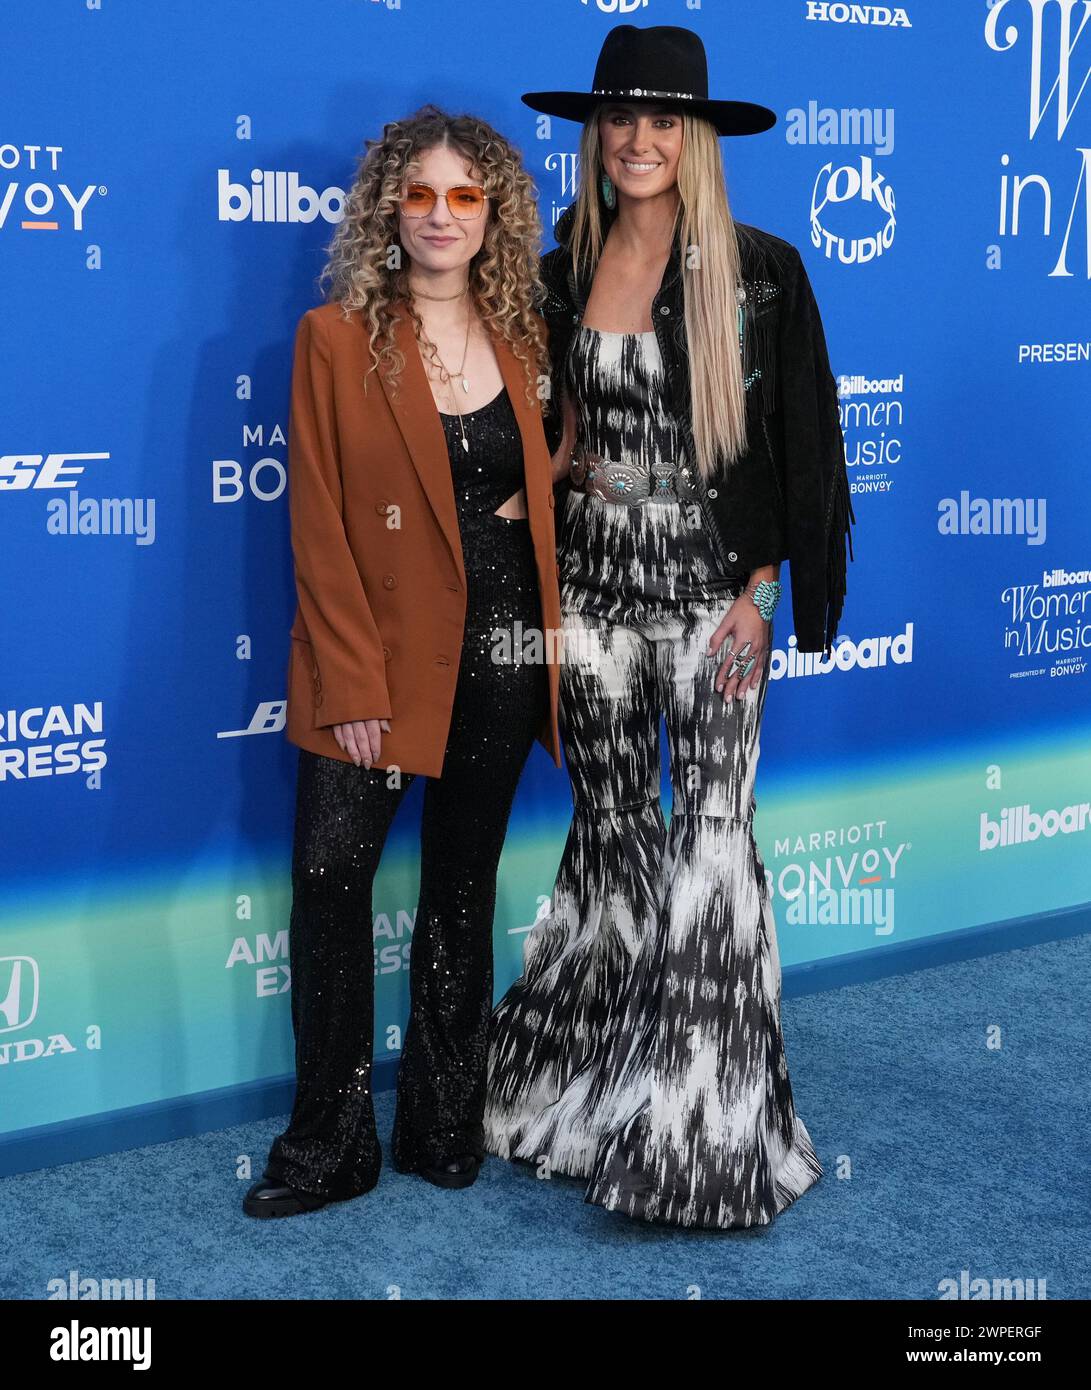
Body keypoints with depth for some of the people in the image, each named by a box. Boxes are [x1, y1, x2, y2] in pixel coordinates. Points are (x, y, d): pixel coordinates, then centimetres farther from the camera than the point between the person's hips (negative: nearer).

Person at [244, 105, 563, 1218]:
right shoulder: (337, 337, -2)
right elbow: (318, 525, -7)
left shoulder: (526, 339, 7)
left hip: (502, 652, 3)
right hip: (381, 651, -3)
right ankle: (329, 1143, 8)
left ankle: (444, 1125, 25)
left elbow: (557, 490, 19)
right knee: (328, 874, -7)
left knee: (463, 886, 11)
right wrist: (351, 685, -13)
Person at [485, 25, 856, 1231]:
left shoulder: (761, 271, -3)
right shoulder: (561, 270, 6)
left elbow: (804, 444, -3)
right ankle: (588, 1076, 26)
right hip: (591, 582, 3)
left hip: (712, 589, -3)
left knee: (711, 834, -4)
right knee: (609, 830, 11)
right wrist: (560, 465, 0)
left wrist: (761, 588, -8)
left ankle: (709, 1116, 8)